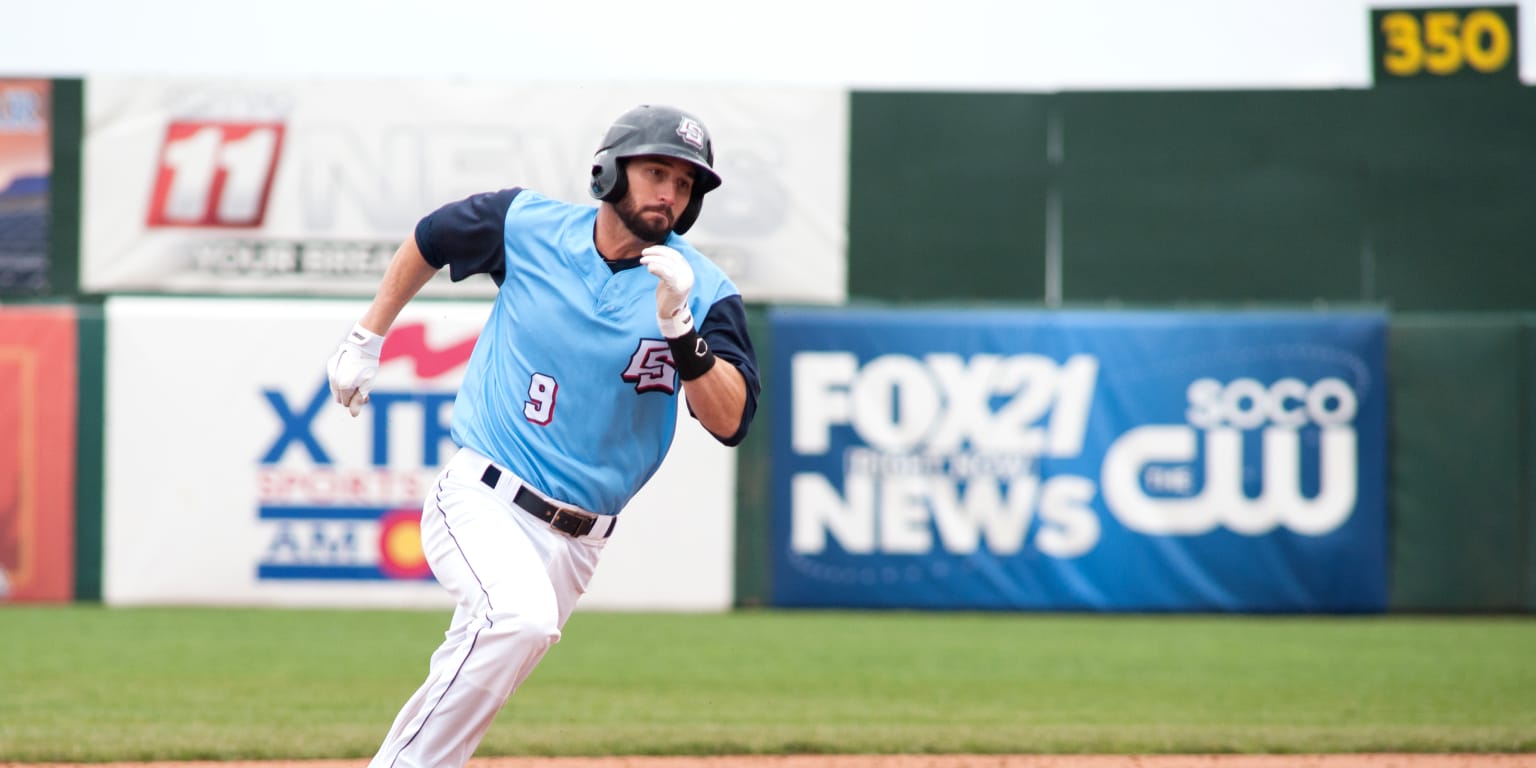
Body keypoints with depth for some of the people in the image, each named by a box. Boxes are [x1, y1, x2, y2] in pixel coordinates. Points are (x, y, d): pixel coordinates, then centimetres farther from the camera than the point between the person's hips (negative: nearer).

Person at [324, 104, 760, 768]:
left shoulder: (706, 293, -4)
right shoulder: (528, 226, -2)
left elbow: (730, 422, -15)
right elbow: (429, 240, 18)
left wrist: (681, 331, -28)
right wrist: (366, 340, 20)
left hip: (576, 539, 3)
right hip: (482, 502, -3)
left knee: (478, 679, 3)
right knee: (519, 617, -31)